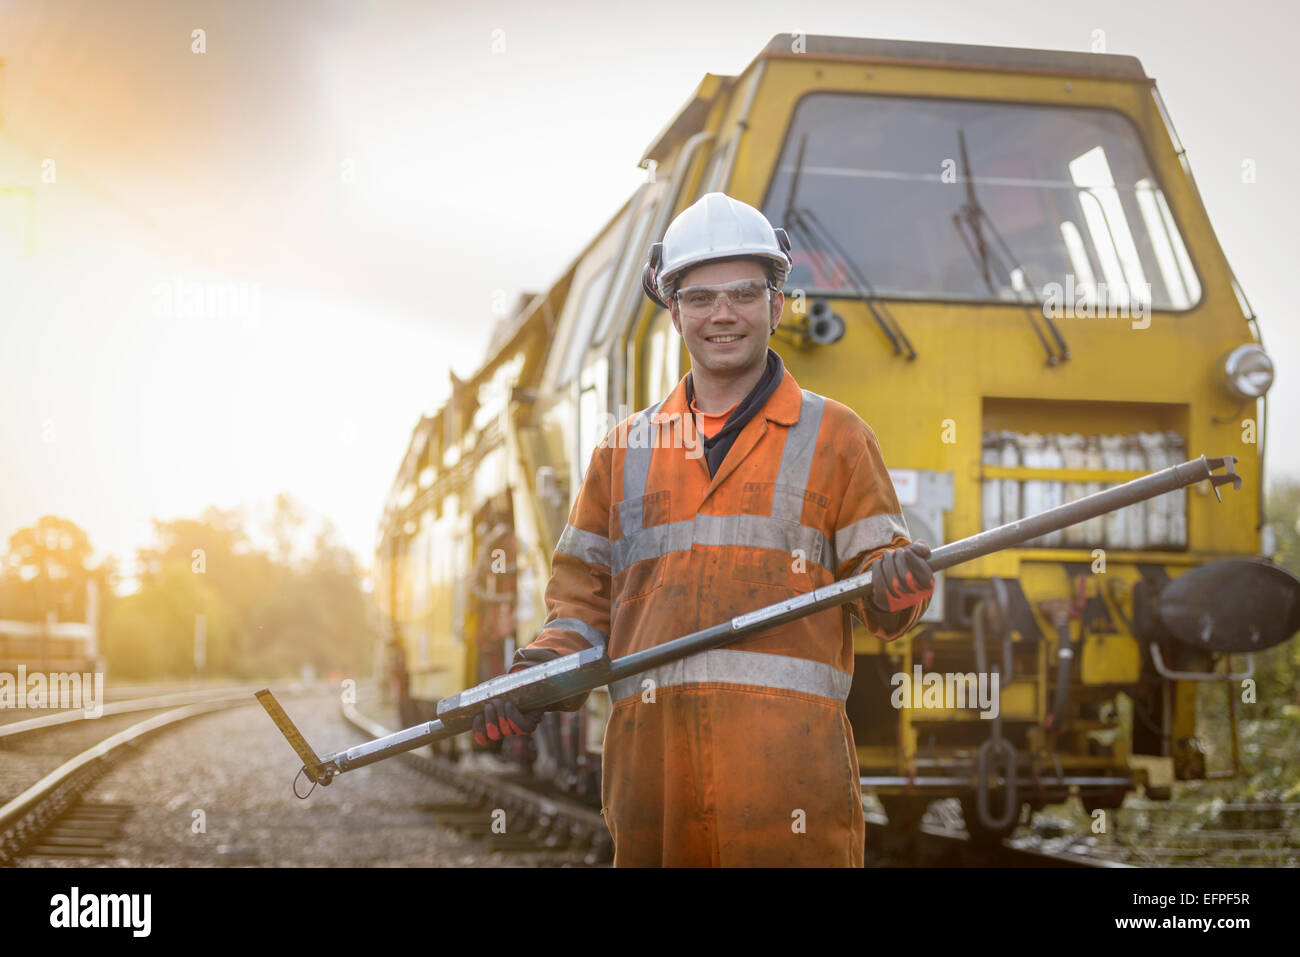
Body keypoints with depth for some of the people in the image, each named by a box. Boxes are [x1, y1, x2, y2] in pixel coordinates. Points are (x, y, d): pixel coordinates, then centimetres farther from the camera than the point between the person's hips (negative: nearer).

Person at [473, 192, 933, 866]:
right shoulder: (625, 449, 20)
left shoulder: (834, 437, 12)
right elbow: (584, 591, 21)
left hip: (787, 752, -2)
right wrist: (541, 673, 4)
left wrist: (893, 589, -15)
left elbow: (876, 568, 8)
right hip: (649, 749, 3)